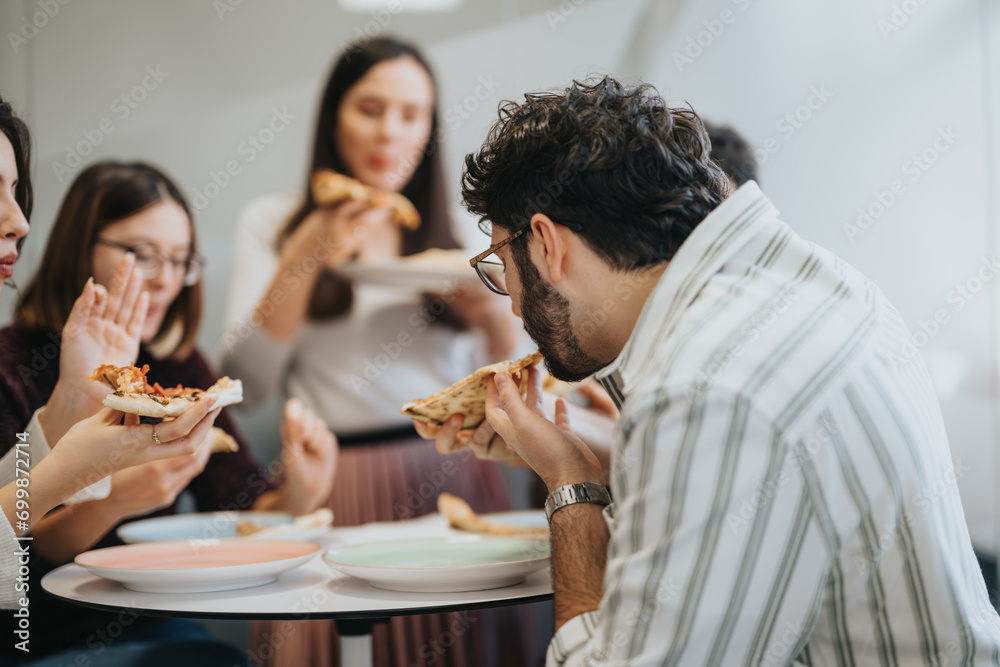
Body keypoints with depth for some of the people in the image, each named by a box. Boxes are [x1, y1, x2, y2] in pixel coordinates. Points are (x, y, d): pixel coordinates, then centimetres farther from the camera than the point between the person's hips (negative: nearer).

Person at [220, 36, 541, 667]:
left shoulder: (459, 226, 12)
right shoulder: (272, 223, 8)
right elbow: (246, 384, -2)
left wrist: (493, 312, -6)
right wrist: (305, 258, -9)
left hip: (455, 472, 2)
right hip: (340, 482, -1)